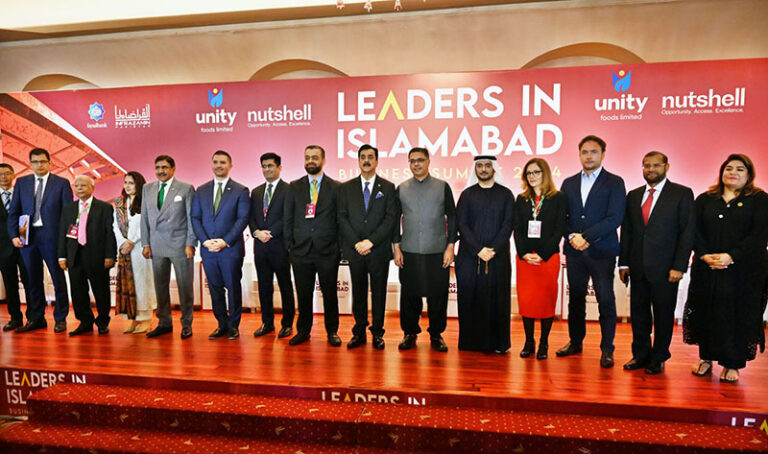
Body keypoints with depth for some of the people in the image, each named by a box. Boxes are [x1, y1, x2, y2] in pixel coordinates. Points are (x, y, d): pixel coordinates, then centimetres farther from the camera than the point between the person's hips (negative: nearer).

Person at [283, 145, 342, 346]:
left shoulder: (336, 187, 3)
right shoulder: (294, 187, 9)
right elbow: (287, 218, 9)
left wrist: (338, 246, -2)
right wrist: (290, 245, 3)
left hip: (328, 252, -1)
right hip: (301, 251, 2)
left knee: (330, 293, 6)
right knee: (303, 293, 9)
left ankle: (332, 331, 21)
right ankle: (303, 331, 23)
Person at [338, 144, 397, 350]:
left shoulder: (388, 188, 5)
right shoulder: (346, 188, 9)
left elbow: (390, 218, -4)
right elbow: (342, 218, 2)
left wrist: (371, 241, -13)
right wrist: (356, 243, -10)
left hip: (379, 250, -1)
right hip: (355, 249, 1)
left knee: (378, 292, 6)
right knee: (358, 293, 9)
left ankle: (377, 333, 17)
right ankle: (359, 332, 19)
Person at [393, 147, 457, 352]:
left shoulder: (442, 187, 5)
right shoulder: (401, 189, 10)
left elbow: (452, 217, 4)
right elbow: (395, 219, 10)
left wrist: (450, 247, -3)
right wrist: (396, 247, 3)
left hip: (437, 252, -1)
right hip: (409, 252, 1)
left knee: (437, 295, 4)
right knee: (409, 295, 6)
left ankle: (436, 335, 20)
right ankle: (410, 333, 22)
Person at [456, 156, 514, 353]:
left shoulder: (506, 194, 8)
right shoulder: (467, 194, 9)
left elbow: (508, 225, 0)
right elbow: (461, 224, 0)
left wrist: (493, 249, -12)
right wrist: (478, 249, -11)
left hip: (498, 256, 0)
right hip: (469, 256, 0)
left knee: (497, 298, 1)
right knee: (470, 299, 2)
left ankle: (498, 343, 13)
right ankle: (471, 342, 13)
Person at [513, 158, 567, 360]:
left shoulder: (558, 198, 2)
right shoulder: (521, 199, 11)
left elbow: (559, 230, -4)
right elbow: (517, 229, 7)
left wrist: (542, 255, -12)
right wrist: (524, 253, -7)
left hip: (548, 258, -3)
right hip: (525, 258, 3)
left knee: (546, 300, 1)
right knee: (525, 300, 2)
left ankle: (543, 343, 13)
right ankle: (529, 341, 15)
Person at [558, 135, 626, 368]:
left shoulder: (614, 182, 1)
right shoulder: (569, 183, 12)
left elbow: (615, 218, -10)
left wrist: (585, 236, -16)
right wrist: (572, 236, -11)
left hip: (602, 252, -3)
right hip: (574, 252, 4)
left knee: (606, 300, 1)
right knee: (575, 298, 11)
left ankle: (607, 349, 12)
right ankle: (575, 342, 25)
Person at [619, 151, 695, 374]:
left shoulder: (682, 194, 0)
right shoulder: (633, 195, 11)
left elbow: (688, 232, -5)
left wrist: (679, 266, -11)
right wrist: (624, 263, 6)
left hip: (665, 268, -3)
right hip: (638, 268, 4)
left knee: (663, 314, 7)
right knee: (638, 312, 10)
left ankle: (658, 359, 22)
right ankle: (640, 355, 24)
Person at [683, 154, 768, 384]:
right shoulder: (705, 199, 10)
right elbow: (695, 231, 3)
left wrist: (730, 256, -19)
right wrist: (705, 255, -13)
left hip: (743, 270, -2)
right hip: (706, 269, 2)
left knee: (738, 315, 3)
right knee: (706, 312, 7)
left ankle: (732, 364, 14)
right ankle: (706, 358, 21)